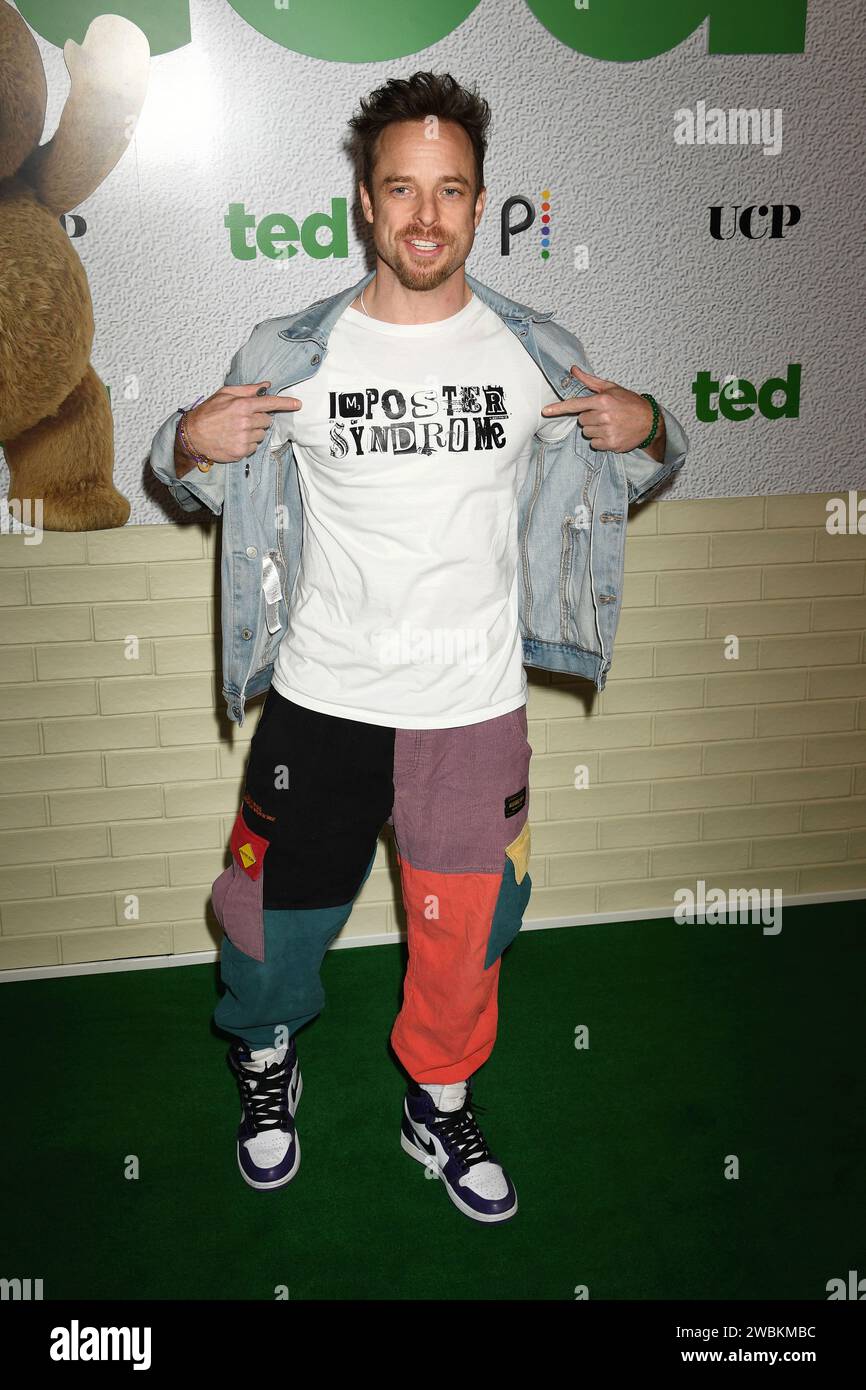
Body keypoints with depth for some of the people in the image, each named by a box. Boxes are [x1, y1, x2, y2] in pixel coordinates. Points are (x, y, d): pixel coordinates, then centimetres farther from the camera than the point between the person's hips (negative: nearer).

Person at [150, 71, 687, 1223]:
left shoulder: (530, 350, -2)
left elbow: (637, 450, 13)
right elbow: (196, 481, 9)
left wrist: (646, 428, -10)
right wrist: (194, 443, -14)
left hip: (476, 706, 1)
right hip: (323, 699, 0)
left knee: (463, 933, 15)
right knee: (276, 914, 13)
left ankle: (441, 1107, 44)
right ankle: (268, 1066, 47)